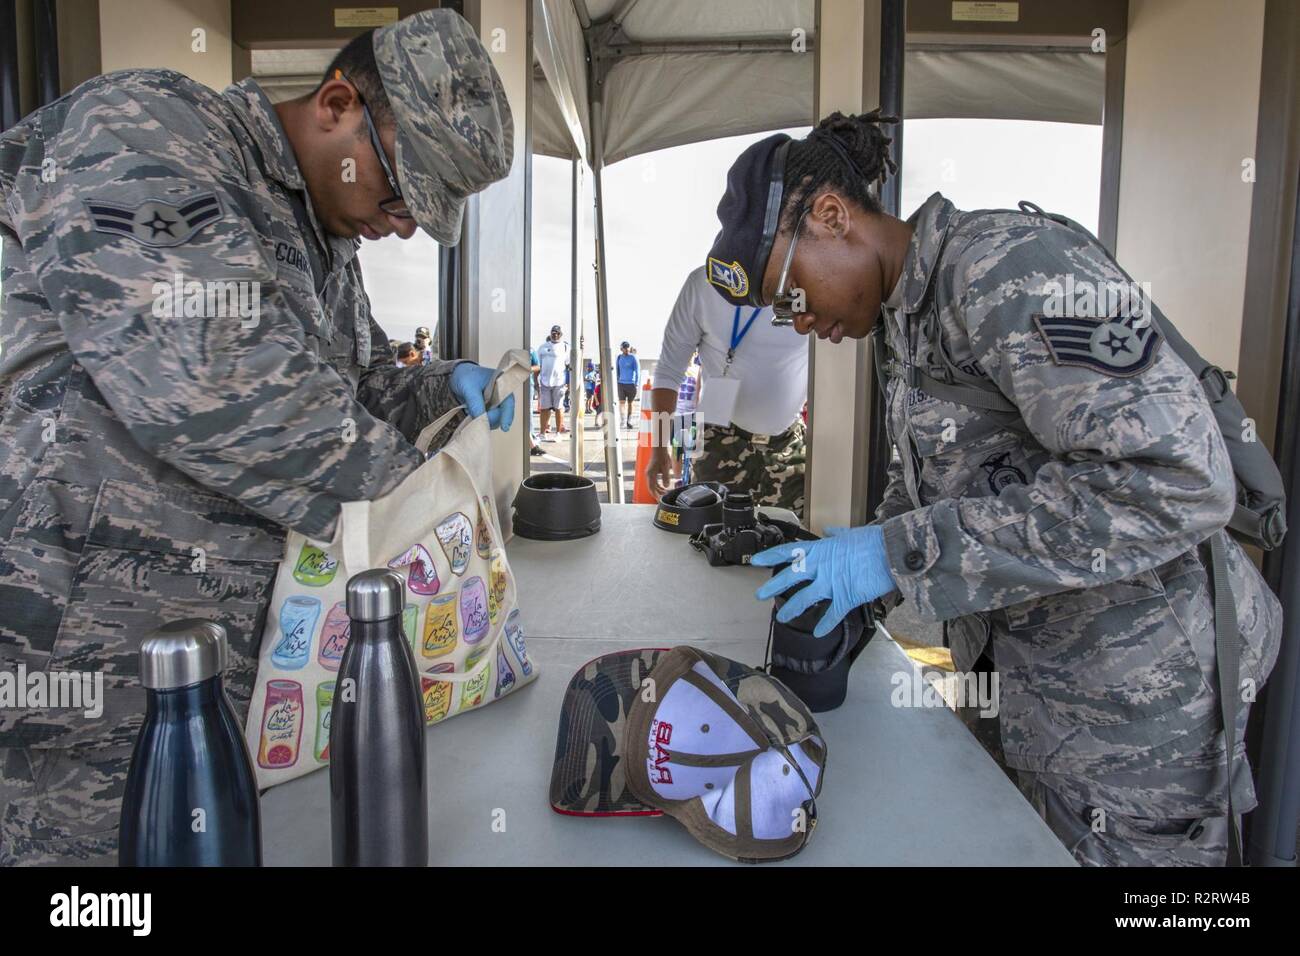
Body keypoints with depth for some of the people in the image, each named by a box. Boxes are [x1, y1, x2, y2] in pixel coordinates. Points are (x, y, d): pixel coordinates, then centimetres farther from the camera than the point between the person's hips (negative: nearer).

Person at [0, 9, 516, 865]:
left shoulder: (325, 243, 16)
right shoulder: (141, 131, -11)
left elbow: (346, 384, 27)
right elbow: (206, 381, -25)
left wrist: (442, 386, 8)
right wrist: (391, 477, -15)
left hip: (238, 626, 8)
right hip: (76, 634, -8)